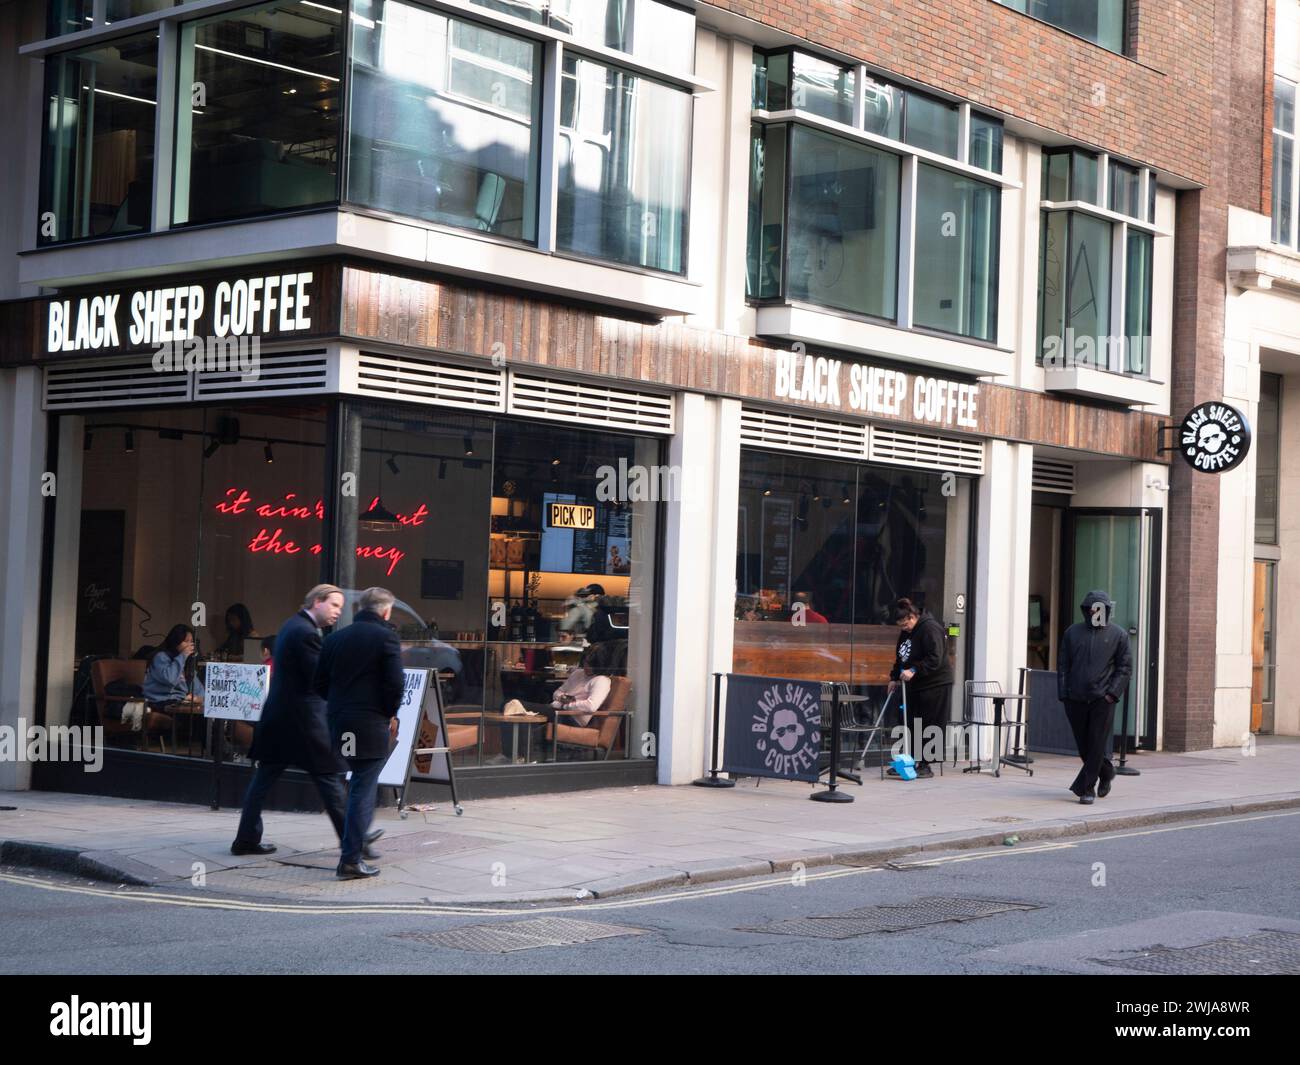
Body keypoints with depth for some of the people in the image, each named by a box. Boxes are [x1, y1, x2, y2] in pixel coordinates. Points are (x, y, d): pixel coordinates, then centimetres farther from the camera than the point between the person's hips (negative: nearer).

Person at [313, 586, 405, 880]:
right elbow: (395, 682, -14)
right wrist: (390, 713, 2)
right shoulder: (386, 636, -8)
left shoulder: (336, 638, 10)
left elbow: (319, 684, 9)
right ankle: (351, 859, -4)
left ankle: (357, 845, 31)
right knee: (364, 789, -2)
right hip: (371, 725, -6)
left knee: (360, 785, 24)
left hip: (340, 723, 6)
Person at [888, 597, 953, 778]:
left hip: (935, 685, -9)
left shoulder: (930, 629, -18)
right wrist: (895, 677, 13)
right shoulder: (906, 632, 12)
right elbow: (901, 657, 22)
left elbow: (935, 659, -25)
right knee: (912, 726, 10)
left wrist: (914, 671, -31)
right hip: (915, 686, 9)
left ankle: (925, 765, 0)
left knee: (929, 727, -5)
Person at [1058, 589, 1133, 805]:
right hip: (1076, 698, 3)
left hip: (1102, 698, -3)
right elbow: (1062, 664, 10)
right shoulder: (1073, 632, 9)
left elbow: (1124, 667, 3)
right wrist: (1063, 694, 1)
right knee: (1083, 745, 8)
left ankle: (1086, 788, -1)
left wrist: (1113, 693, -9)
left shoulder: (1118, 635, 3)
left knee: (1096, 745, -6)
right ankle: (1106, 773, 32)